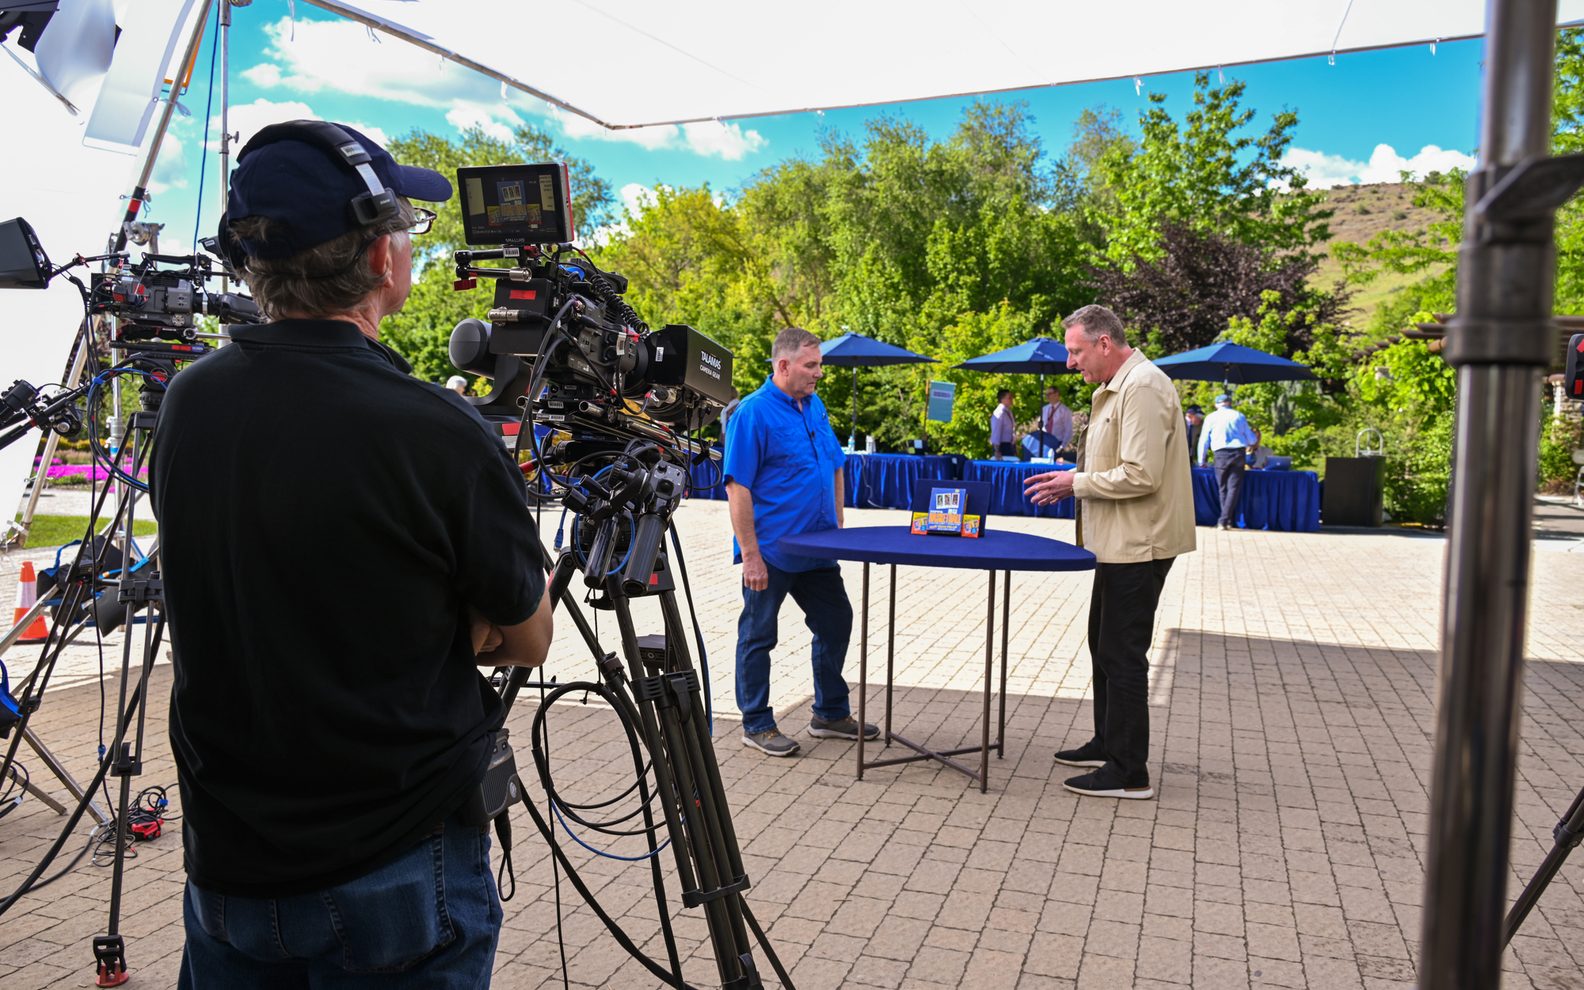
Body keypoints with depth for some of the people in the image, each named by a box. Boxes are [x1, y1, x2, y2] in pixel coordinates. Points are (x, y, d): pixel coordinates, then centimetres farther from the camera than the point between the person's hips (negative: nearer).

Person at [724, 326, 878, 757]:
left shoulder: (815, 406, 8)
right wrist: (750, 554, -21)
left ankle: (831, 713, 31)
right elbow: (738, 487, -19)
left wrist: (836, 525, 13)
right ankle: (756, 725, 20)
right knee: (758, 636, 6)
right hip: (771, 553, -8)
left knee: (836, 622, 15)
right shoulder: (752, 413, -16)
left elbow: (836, 469, 18)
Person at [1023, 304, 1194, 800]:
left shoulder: (1142, 387, -19)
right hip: (1121, 542, 11)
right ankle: (1107, 743, 34)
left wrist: (1076, 482, -15)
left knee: (1122, 653, -4)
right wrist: (1072, 480, 8)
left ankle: (1129, 772, 6)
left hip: (1138, 545, -11)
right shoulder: (1116, 388, 14)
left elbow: (1141, 476, -26)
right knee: (1104, 644, 20)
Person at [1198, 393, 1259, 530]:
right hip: (1238, 453, 0)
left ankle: (1228, 520, 10)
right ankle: (1224, 520, -11)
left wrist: (1201, 461, 18)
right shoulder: (1238, 416, 11)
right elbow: (1251, 439, 15)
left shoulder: (1211, 417, 8)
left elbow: (1204, 440, 9)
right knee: (1234, 487, 0)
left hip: (1221, 454, 0)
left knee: (1223, 488, 11)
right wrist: (1255, 438, 40)